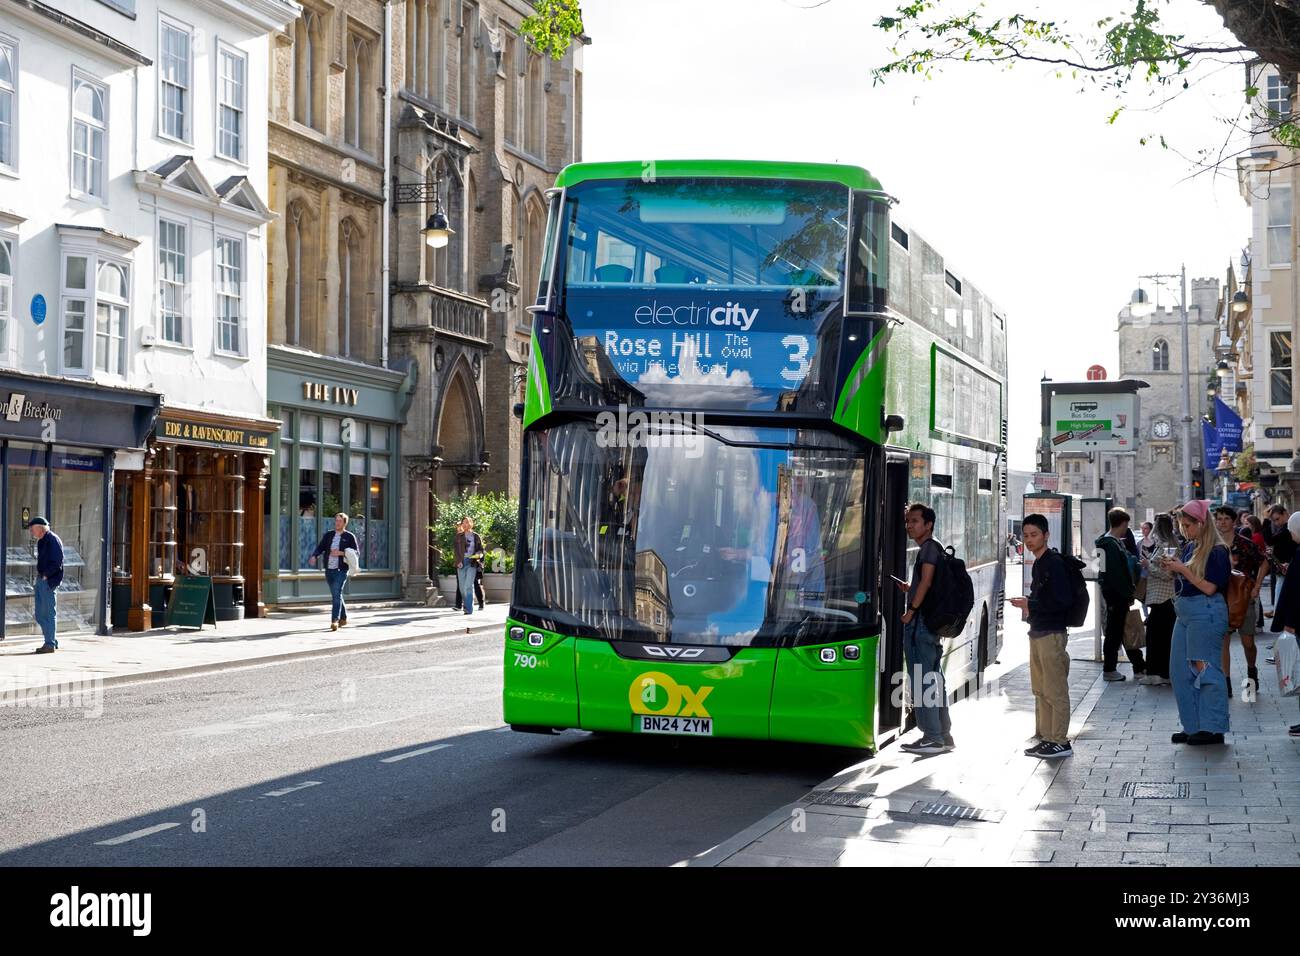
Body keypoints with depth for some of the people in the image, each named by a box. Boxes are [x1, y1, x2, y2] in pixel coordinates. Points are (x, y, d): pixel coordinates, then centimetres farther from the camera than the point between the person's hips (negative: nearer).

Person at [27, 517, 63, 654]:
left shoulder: (53, 540, -12)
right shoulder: (41, 541, 17)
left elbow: (56, 562, -18)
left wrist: (46, 575, -16)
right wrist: (39, 574, 12)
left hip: (49, 581, -10)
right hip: (41, 580, 10)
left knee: (49, 613, -6)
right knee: (39, 614, 10)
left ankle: (50, 644, -2)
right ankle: (52, 641, 17)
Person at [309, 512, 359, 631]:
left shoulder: (350, 537, 1)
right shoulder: (328, 535, 12)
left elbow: (356, 552, -2)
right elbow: (320, 547, 6)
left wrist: (341, 553, -15)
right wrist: (314, 556, -15)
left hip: (341, 570, -5)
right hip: (329, 570, 5)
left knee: (336, 594, -16)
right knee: (336, 595, 13)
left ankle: (335, 620, -20)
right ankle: (343, 618, 28)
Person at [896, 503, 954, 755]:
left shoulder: (929, 547, -8)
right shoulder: (932, 548, 21)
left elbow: (926, 582, -18)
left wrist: (911, 610, -15)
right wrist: (909, 589, 14)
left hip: (921, 621, -10)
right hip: (933, 621, 10)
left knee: (923, 681, -9)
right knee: (935, 680, 13)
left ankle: (932, 737, -9)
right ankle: (944, 735, 16)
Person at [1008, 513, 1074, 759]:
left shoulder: (1054, 563, -13)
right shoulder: (1038, 564, 16)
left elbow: (1063, 601, -20)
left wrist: (1031, 605, -16)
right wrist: (1027, 604, 8)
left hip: (1052, 634, -10)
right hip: (1037, 633, 10)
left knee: (1055, 691, -6)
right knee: (1040, 690, 12)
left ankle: (1060, 741, -3)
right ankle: (1046, 737, 19)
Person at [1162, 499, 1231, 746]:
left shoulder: (1216, 552, -11)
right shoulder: (1189, 548, 13)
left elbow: (1209, 588, -16)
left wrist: (1183, 570, -14)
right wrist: (1173, 570, 3)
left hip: (1206, 613, -9)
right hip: (1184, 612, 9)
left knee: (1204, 668, -7)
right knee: (1180, 671, 9)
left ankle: (1213, 728, -1)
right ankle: (1193, 727, 16)